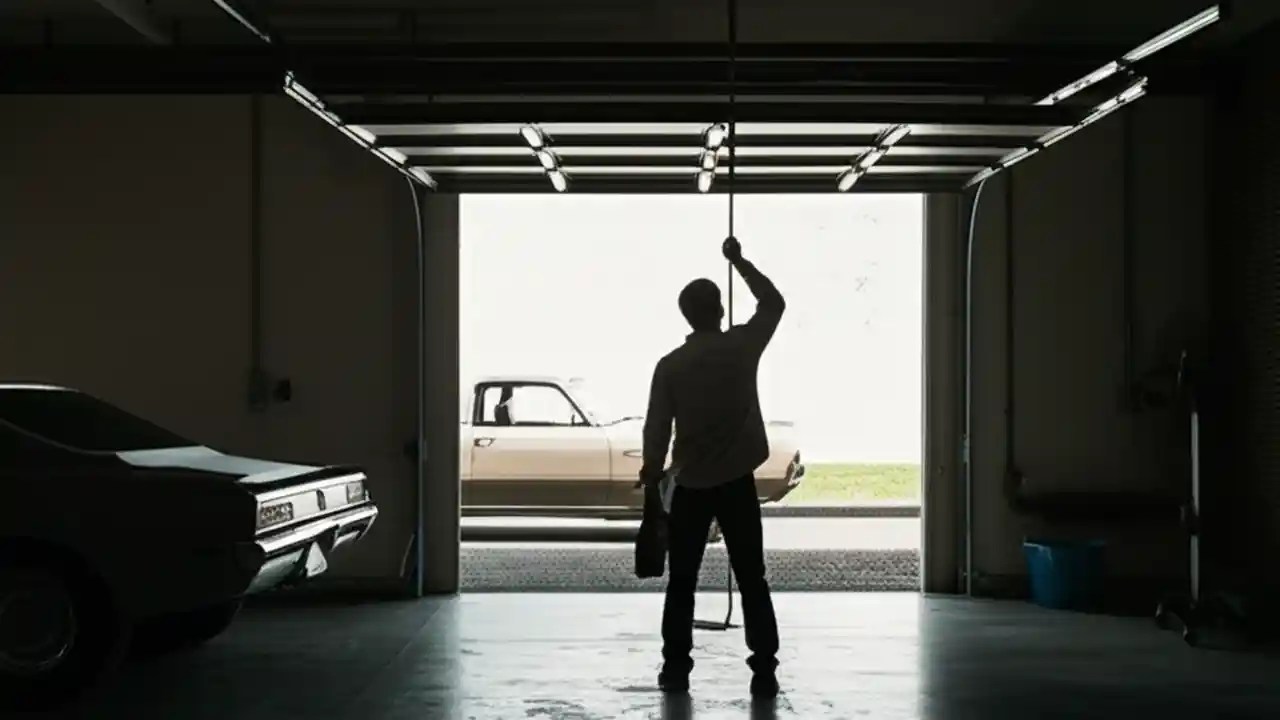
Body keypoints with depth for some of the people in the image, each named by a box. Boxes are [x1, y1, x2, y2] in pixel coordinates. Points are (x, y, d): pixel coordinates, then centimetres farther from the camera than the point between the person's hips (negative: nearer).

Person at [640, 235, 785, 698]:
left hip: (689, 486, 0)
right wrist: (738, 260, 21)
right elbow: (773, 302, 14)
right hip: (737, 483, 0)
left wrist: (651, 484, 7)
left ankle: (676, 669, 11)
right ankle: (764, 671, 0)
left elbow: (656, 431, -3)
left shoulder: (670, 365, -4)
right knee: (752, 579, 4)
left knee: (681, 582, 10)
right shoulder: (742, 346, -4)